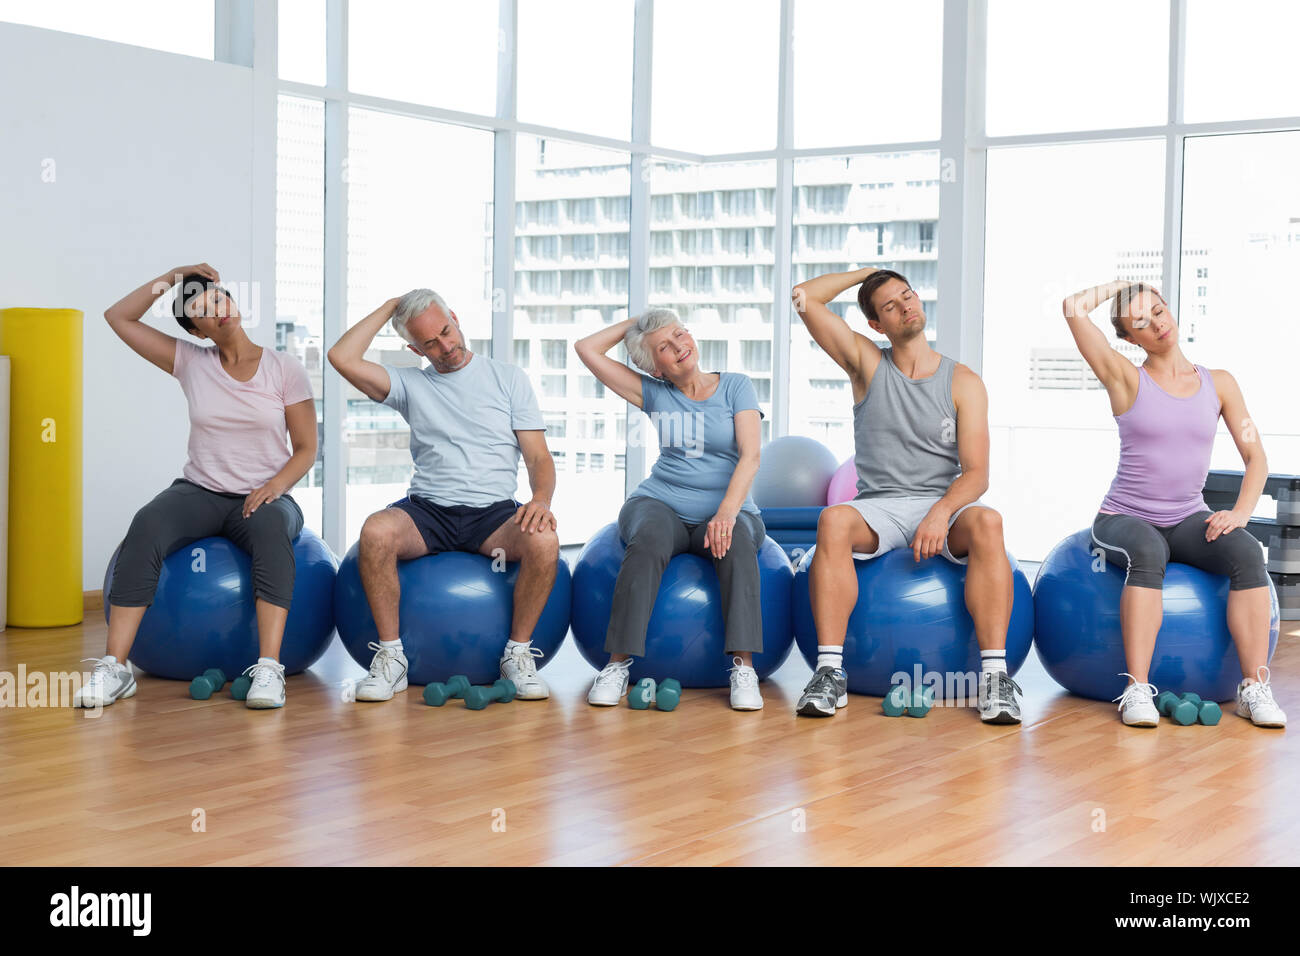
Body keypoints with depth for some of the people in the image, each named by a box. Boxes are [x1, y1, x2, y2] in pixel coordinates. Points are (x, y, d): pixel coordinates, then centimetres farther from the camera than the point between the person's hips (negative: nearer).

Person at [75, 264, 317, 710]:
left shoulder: (284, 368, 1)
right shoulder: (191, 363, 7)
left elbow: (306, 448, 1)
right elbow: (118, 317, 7)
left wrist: (276, 485, -18)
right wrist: (173, 276, 1)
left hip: (262, 496, -1)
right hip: (199, 491, 2)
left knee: (271, 528, -39)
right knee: (146, 525, -33)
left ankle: (269, 668, -45)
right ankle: (115, 666, -35)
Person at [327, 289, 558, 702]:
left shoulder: (509, 378, 12)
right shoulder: (411, 384, 13)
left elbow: (539, 457, 6)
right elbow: (342, 358, -1)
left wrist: (542, 498, -16)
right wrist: (389, 308, 8)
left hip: (493, 512, 0)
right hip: (427, 510, 1)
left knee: (544, 540, -33)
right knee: (375, 531, -32)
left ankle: (518, 653, -13)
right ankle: (391, 656, -17)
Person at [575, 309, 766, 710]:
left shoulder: (736, 386, 6)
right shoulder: (654, 393, 12)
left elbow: (750, 456, -8)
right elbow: (587, 349, 10)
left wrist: (727, 512, -23)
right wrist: (635, 322, 15)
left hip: (727, 508, -1)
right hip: (661, 504, 1)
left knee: (737, 542, -36)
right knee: (649, 542, -34)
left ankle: (743, 665, -38)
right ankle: (618, 662, -33)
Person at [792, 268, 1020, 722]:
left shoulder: (963, 382, 5)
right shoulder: (868, 364, 10)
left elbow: (976, 473, -5)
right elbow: (804, 297, 3)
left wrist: (941, 512, -24)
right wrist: (867, 272, 14)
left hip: (944, 506, 0)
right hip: (879, 508, 1)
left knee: (986, 522, -34)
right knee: (834, 520, -33)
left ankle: (994, 674, -36)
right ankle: (830, 671, -34)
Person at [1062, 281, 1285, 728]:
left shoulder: (1218, 383, 8)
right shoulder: (1127, 379, -1)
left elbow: (1256, 458, 6)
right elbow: (1073, 307, -12)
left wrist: (1240, 513, -11)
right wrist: (1120, 286, 6)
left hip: (1189, 519, 3)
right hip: (1124, 518, -3)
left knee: (1247, 552, -28)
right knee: (1148, 552, -37)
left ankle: (1255, 687, -26)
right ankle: (1137, 690, -36)